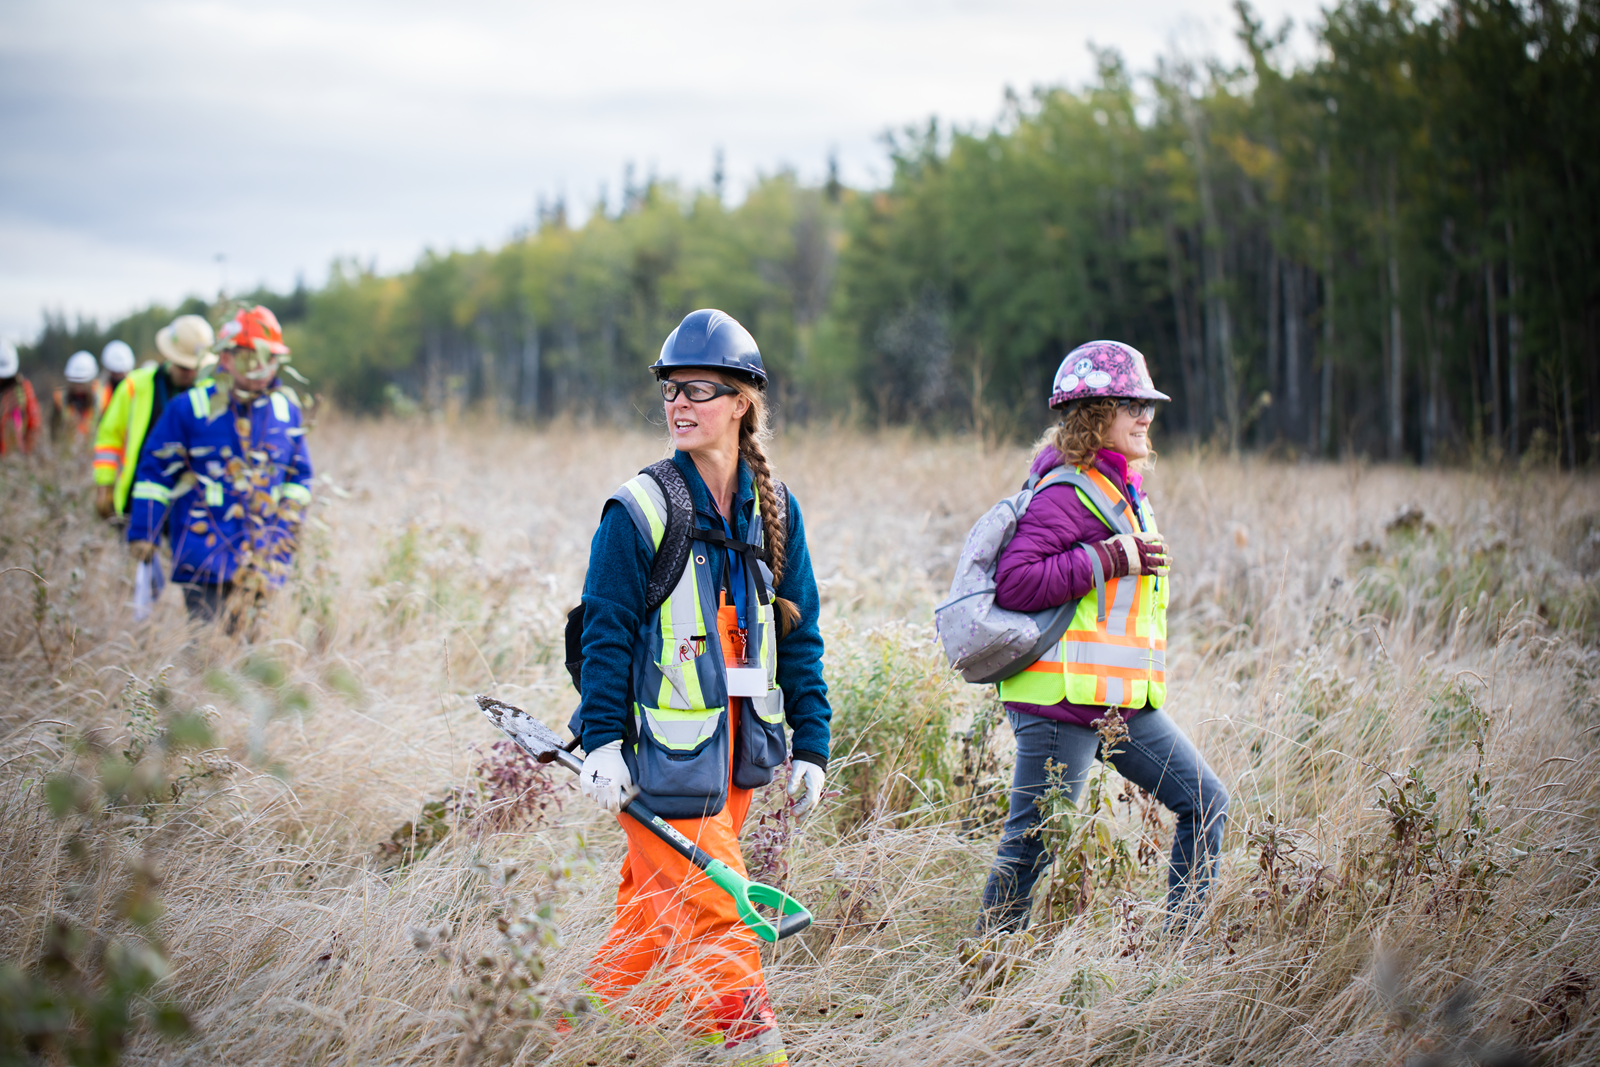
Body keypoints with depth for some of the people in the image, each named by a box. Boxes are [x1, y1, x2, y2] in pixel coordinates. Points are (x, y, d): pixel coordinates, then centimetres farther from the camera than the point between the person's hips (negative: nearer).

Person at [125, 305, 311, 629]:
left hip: (263, 553, 4)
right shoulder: (188, 408, -2)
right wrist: (142, 533, 2)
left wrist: (287, 528, 11)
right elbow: (155, 470, 3)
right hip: (205, 551, -4)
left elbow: (299, 478, 20)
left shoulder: (286, 411, 10)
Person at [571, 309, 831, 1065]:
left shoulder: (774, 511, 8)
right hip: (666, 741, -5)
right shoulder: (639, 511, -6)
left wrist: (812, 744, 8)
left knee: (659, 901, 10)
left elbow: (799, 634, 11)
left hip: (738, 738, 5)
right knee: (712, 903, -10)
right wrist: (602, 741, -13)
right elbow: (605, 634, -6)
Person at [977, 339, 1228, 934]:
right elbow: (1012, 582, -25)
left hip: (1122, 702, 10)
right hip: (1061, 702, -10)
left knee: (1204, 803, 8)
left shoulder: (1123, 491, 16)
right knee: (1033, 844, -3)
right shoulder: (1067, 495, -14)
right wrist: (1111, 558, -22)